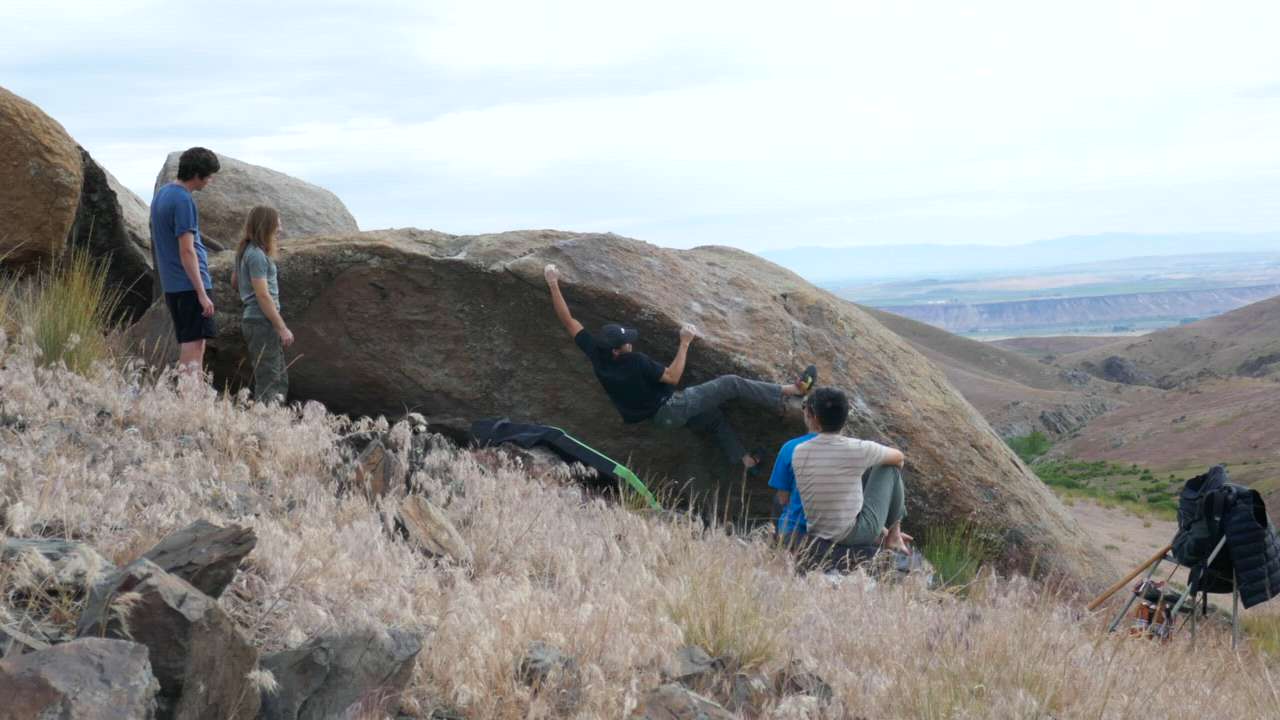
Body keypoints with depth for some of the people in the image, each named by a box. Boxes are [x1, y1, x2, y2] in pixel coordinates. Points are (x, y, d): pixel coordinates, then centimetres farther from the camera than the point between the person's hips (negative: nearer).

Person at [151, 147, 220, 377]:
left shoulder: (161, 193, 14)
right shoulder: (183, 201, -16)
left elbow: (155, 244, 21)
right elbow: (186, 251, -19)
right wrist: (202, 294, -19)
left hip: (171, 284, 9)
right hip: (190, 284, -9)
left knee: (186, 347, 12)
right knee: (195, 345, -11)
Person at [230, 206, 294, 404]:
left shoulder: (245, 252, 13)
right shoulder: (257, 255, -16)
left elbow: (235, 282, 26)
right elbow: (263, 296, -19)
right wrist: (282, 328, -17)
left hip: (251, 320, 10)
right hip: (262, 322, -10)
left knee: (281, 380, 14)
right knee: (268, 382, -9)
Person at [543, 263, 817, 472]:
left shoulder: (594, 353, -13)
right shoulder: (636, 362, -30)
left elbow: (568, 320, -9)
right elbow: (673, 377, -19)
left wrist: (553, 285, -9)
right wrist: (685, 344, -12)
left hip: (660, 416, 8)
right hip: (672, 408, -8)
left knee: (715, 417, 27)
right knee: (731, 383, -8)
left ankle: (745, 460, 33)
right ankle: (793, 390, -6)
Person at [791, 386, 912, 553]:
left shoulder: (798, 453, -7)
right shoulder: (858, 449, -17)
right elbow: (898, 457, 3)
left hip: (818, 533, 4)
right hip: (855, 534, -4)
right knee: (891, 467, 12)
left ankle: (882, 535, 31)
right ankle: (894, 535, 24)